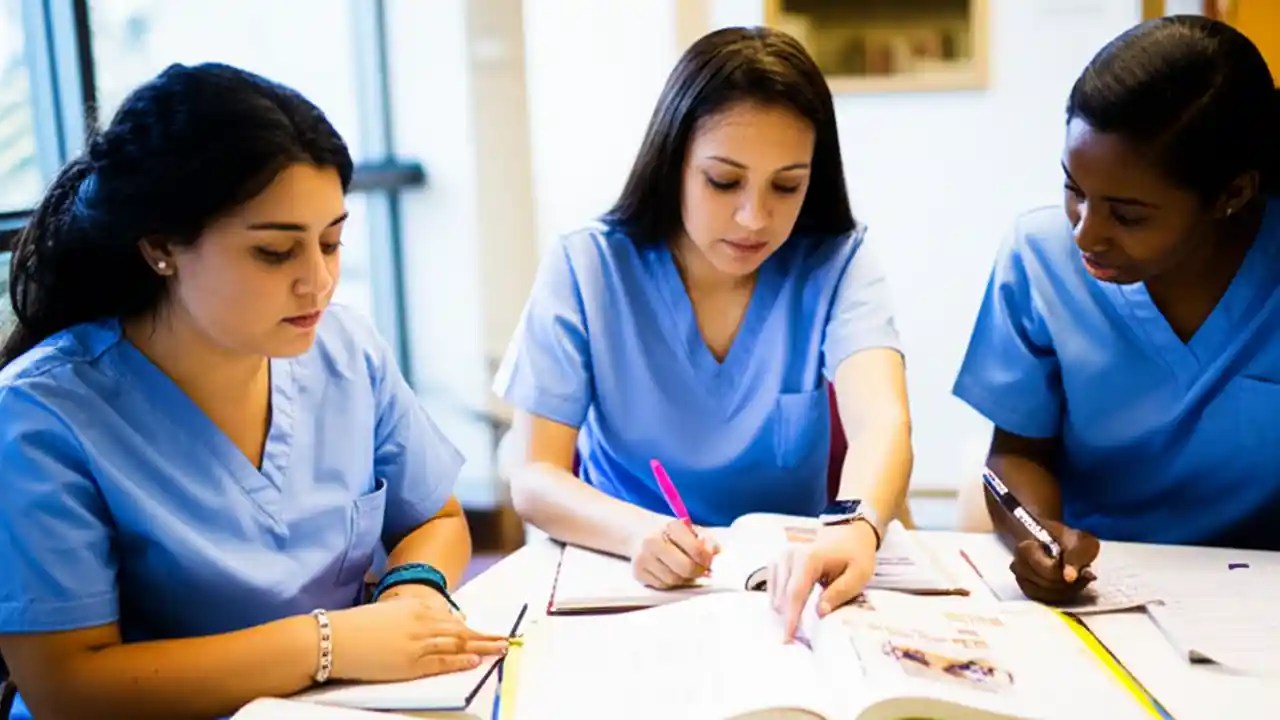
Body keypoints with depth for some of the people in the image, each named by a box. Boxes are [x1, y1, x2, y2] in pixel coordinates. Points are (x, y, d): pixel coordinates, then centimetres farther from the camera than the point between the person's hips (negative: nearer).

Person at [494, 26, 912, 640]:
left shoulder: (836, 262, -7)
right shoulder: (586, 268, -9)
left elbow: (881, 419, -23)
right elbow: (534, 478, -11)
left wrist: (857, 527, -45)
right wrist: (638, 532, -32)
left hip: (788, 582, 0)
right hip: (627, 582, 0)